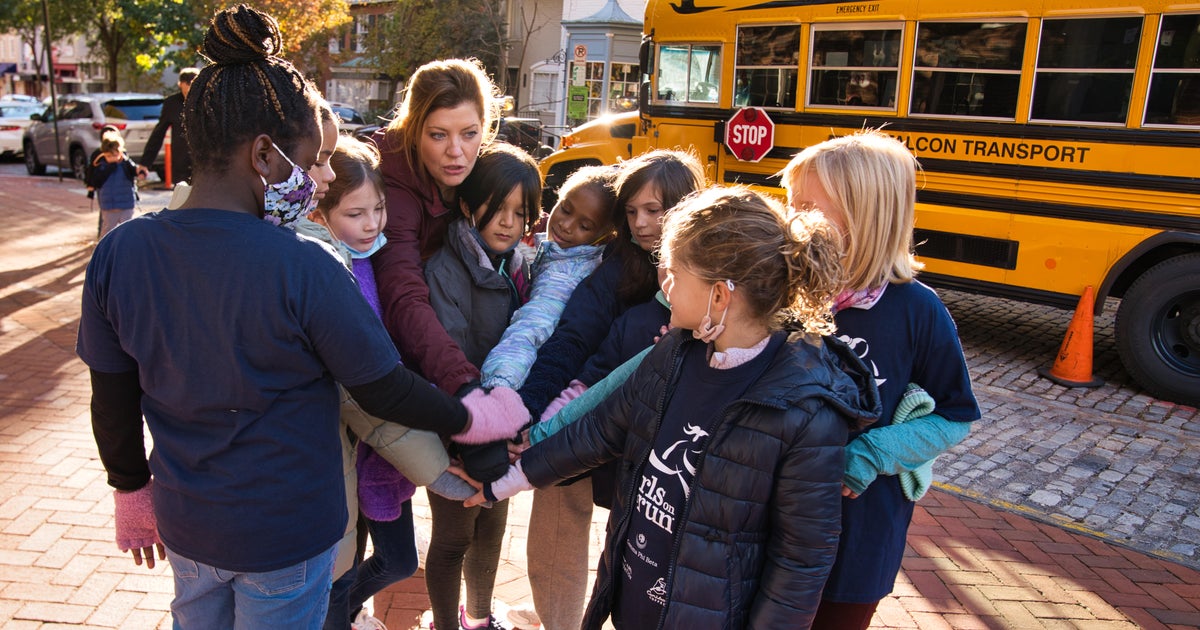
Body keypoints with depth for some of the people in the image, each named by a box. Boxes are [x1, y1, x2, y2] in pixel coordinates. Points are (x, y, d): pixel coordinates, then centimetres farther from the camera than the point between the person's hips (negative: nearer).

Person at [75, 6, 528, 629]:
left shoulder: (116, 254, -11)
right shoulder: (301, 268, -28)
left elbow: (112, 402, -1)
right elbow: (385, 390, -19)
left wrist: (131, 490, 15)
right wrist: (469, 419, -1)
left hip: (185, 526, 5)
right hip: (286, 533, -4)